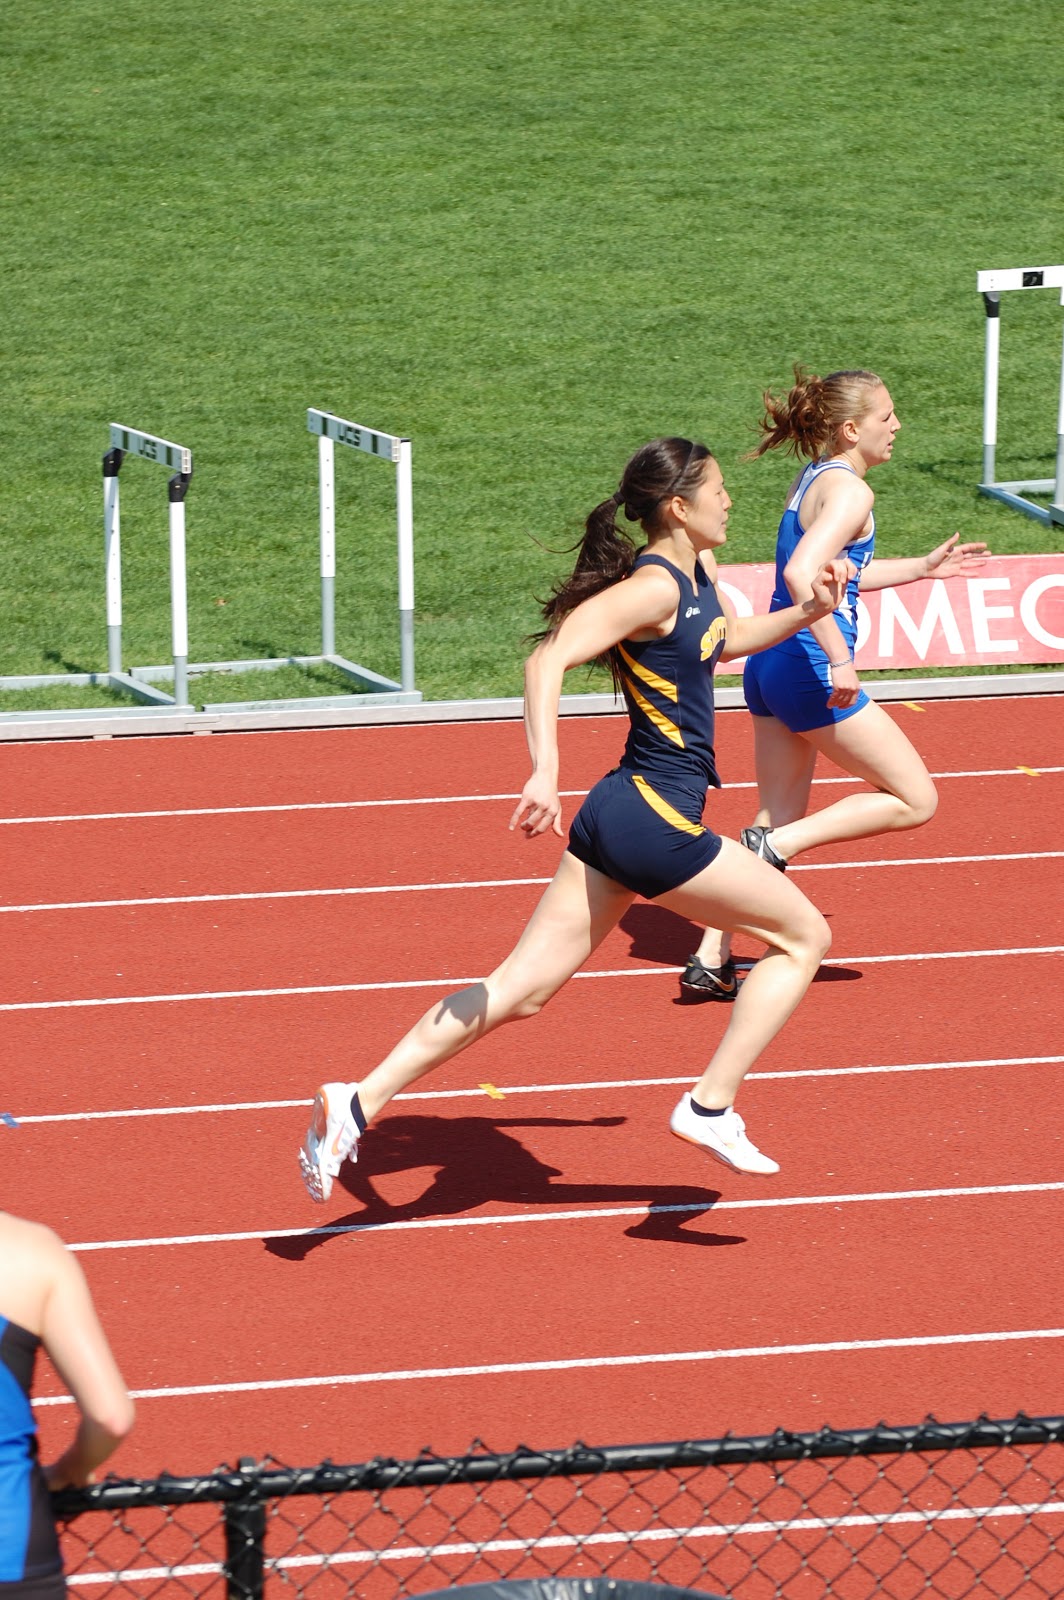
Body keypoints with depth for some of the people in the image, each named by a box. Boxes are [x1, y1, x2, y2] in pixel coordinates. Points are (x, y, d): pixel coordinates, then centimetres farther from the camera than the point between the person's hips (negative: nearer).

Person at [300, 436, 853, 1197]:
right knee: (803, 935, 6)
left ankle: (357, 1104, -2)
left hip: (617, 815, 9)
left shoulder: (698, 573, 13)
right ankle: (711, 1106, 5)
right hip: (656, 819, -9)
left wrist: (807, 612, 18)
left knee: (519, 991, 5)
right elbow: (547, 662, -28)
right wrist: (545, 774, -38)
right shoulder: (654, 588, -17)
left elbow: (723, 642, 35)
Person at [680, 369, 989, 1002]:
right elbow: (802, 576, -29)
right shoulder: (849, 491, -14)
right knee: (916, 799, 2)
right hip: (811, 669, -9)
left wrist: (922, 567, 33)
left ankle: (711, 961, 10)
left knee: (779, 820, 14)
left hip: (770, 666, 9)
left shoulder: (812, 480, 15)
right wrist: (841, 662, -28)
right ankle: (773, 848, -7)